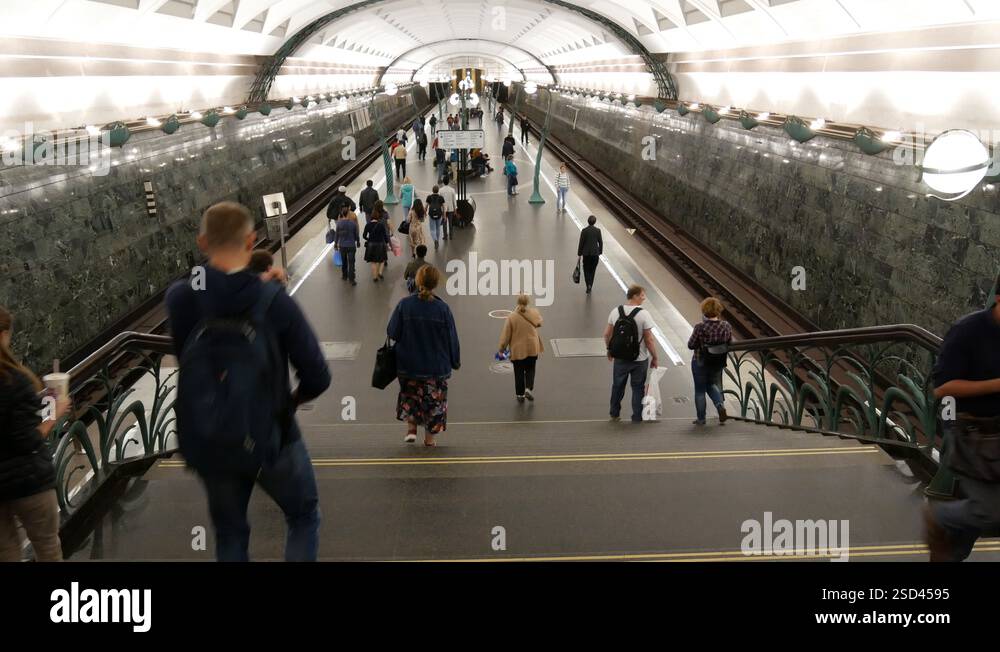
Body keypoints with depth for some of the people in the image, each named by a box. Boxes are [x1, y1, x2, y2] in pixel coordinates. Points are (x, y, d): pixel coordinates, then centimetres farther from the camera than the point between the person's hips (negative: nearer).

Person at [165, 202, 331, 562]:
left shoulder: (179, 298, -14)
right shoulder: (275, 301, -21)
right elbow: (318, 378, -19)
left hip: (208, 441, 3)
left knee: (229, 532, 23)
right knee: (304, 517, 23)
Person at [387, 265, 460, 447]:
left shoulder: (404, 305, -15)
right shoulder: (442, 309, -15)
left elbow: (392, 333, -8)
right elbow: (452, 338, -6)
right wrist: (455, 361, 9)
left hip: (408, 365, 1)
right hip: (436, 367, -1)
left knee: (410, 394, 25)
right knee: (434, 400, 15)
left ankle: (411, 428, 17)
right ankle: (429, 439, 21)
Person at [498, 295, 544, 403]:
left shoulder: (511, 317, -15)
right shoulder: (534, 313, -8)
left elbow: (506, 334, -10)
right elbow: (539, 322, 16)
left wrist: (502, 348, 1)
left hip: (517, 350, -1)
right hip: (532, 348, 1)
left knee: (519, 372, 12)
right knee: (530, 369, 19)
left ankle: (520, 394, 18)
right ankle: (529, 388, 0)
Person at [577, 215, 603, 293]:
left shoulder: (584, 230, -10)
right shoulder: (598, 230, -5)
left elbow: (581, 243, -7)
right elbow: (600, 242, 0)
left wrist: (579, 254, 2)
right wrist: (600, 252, 13)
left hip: (586, 253, -2)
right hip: (595, 253, 2)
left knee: (586, 270, 10)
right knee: (592, 270, 15)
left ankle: (588, 285, -9)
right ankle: (590, 286, 18)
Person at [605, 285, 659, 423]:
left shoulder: (615, 312, -5)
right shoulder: (643, 315, -18)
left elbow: (607, 334, 3)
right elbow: (649, 340, -16)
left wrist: (609, 350, 18)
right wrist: (655, 358, -4)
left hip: (619, 358, 4)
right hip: (639, 359, -3)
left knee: (617, 386, 20)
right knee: (638, 388, 13)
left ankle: (614, 414, 32)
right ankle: (637, 417, 21)